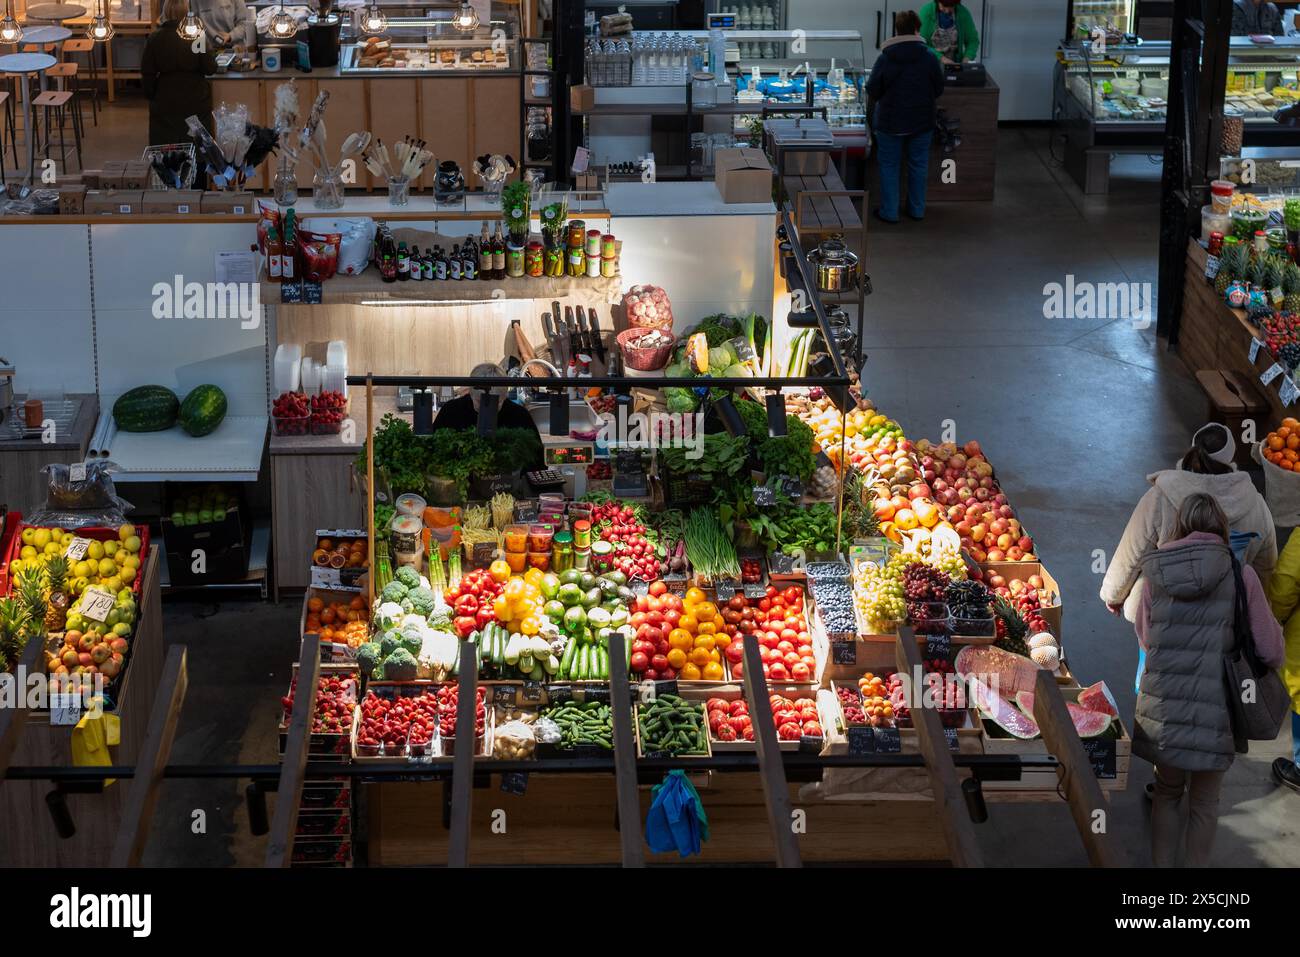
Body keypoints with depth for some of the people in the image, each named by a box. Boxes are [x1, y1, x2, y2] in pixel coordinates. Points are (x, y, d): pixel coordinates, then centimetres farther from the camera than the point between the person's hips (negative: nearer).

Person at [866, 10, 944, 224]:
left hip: (890, 122, -2)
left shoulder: (885, 59, -14)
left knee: (889, 166, 9)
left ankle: (889, 212, 12)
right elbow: (939, 90, -1)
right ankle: (917, 209, 24)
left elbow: (872, 92, -7)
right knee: (918, 165, 15)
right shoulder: (928, 58, -10)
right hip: (922, 122, 2)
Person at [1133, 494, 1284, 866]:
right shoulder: (1240, 574, -7)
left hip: (1162, 707, 2)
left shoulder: (1155, 576, 0)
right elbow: (1270, 650, -5)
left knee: (1167, 792, 21)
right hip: (1214, 710, -2)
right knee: (1204, 802, 14)